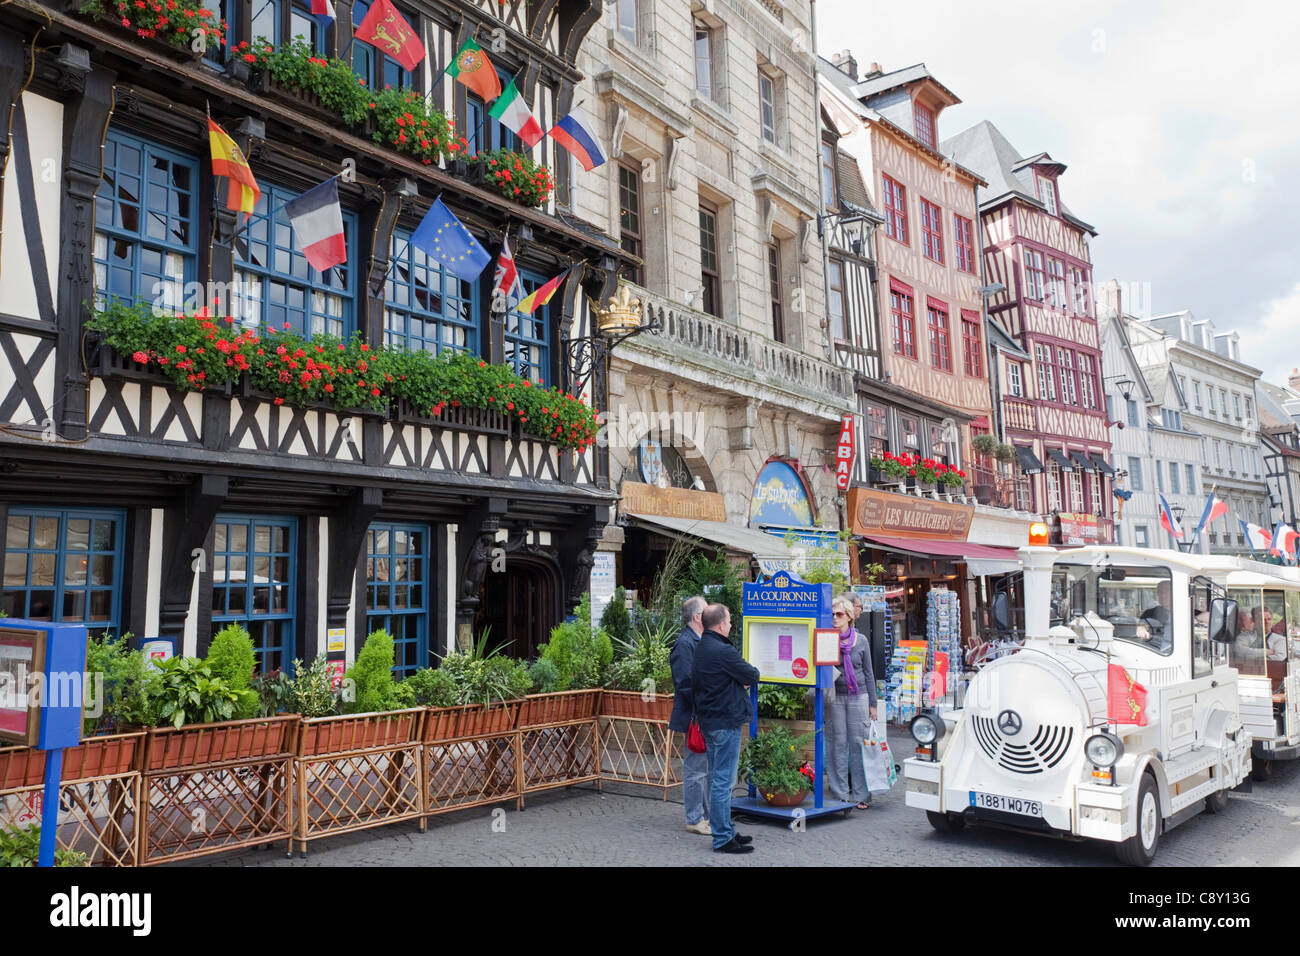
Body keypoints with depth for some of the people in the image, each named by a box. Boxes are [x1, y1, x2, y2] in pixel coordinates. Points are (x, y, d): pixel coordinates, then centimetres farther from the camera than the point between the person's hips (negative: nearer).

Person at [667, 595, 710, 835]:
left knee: (705, 768, 17)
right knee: (695, 769, 0)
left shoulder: (701, 642, 13)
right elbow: (685, 684, -22)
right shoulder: (685, 644, -17)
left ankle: (705, 815, 27)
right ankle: (695, 820, 10)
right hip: (695, 718, -10)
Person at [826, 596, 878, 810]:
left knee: (858, 742, 0)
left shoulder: (861, 641, 6)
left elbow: (868, 673, 10)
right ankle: (840, 794, 12)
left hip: (858, 696, 1)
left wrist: (872, 703, 9)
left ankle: (861, 794, 10)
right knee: (837, 743, 2)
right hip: (834, 696, -1)